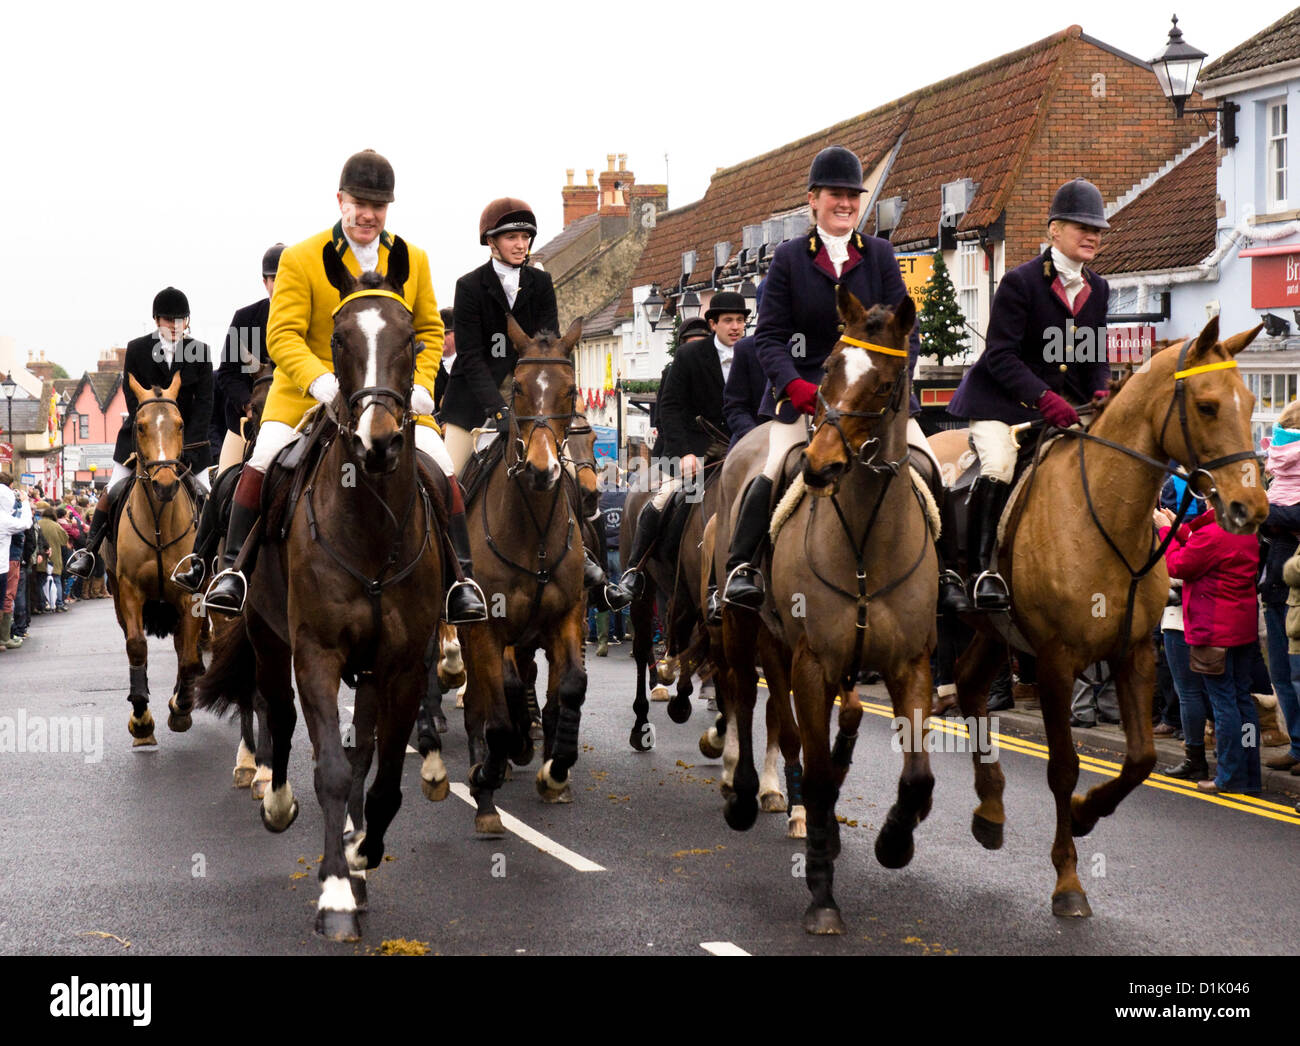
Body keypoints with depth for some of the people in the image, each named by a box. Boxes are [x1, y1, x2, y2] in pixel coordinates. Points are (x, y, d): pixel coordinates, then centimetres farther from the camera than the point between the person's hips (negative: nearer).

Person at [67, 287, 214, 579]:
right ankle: (89, 549, 4)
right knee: (114, 491, -4)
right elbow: (133, 401, -8)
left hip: (187, 435, 1)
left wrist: (187, 446, -17)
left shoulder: (200, 352, -5)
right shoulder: (137, 349, -6)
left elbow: (204, 402, -7)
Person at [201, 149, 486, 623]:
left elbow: (429, 330, 13)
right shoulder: (299, 259, -5)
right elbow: (282, 335, -11)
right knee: (263, 460, -21)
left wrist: (420, 384, -5)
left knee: (440, 468, -14)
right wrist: (319, 380, -29)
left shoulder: (414, 260, 7)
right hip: (309, 390, -2)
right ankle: (233, 566, -8)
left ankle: (461, 576, -2)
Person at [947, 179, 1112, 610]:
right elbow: (1001, 356, -17)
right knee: (999, 464, -29)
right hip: (999, 400, -7)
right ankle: (982, 568, -22)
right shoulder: (1019, 281, -12)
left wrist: (1100, 395, -10)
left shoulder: (1097, 289, 8)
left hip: (1063, 404, 7)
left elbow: (1095, 356, 12)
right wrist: (1044, 398, -29)